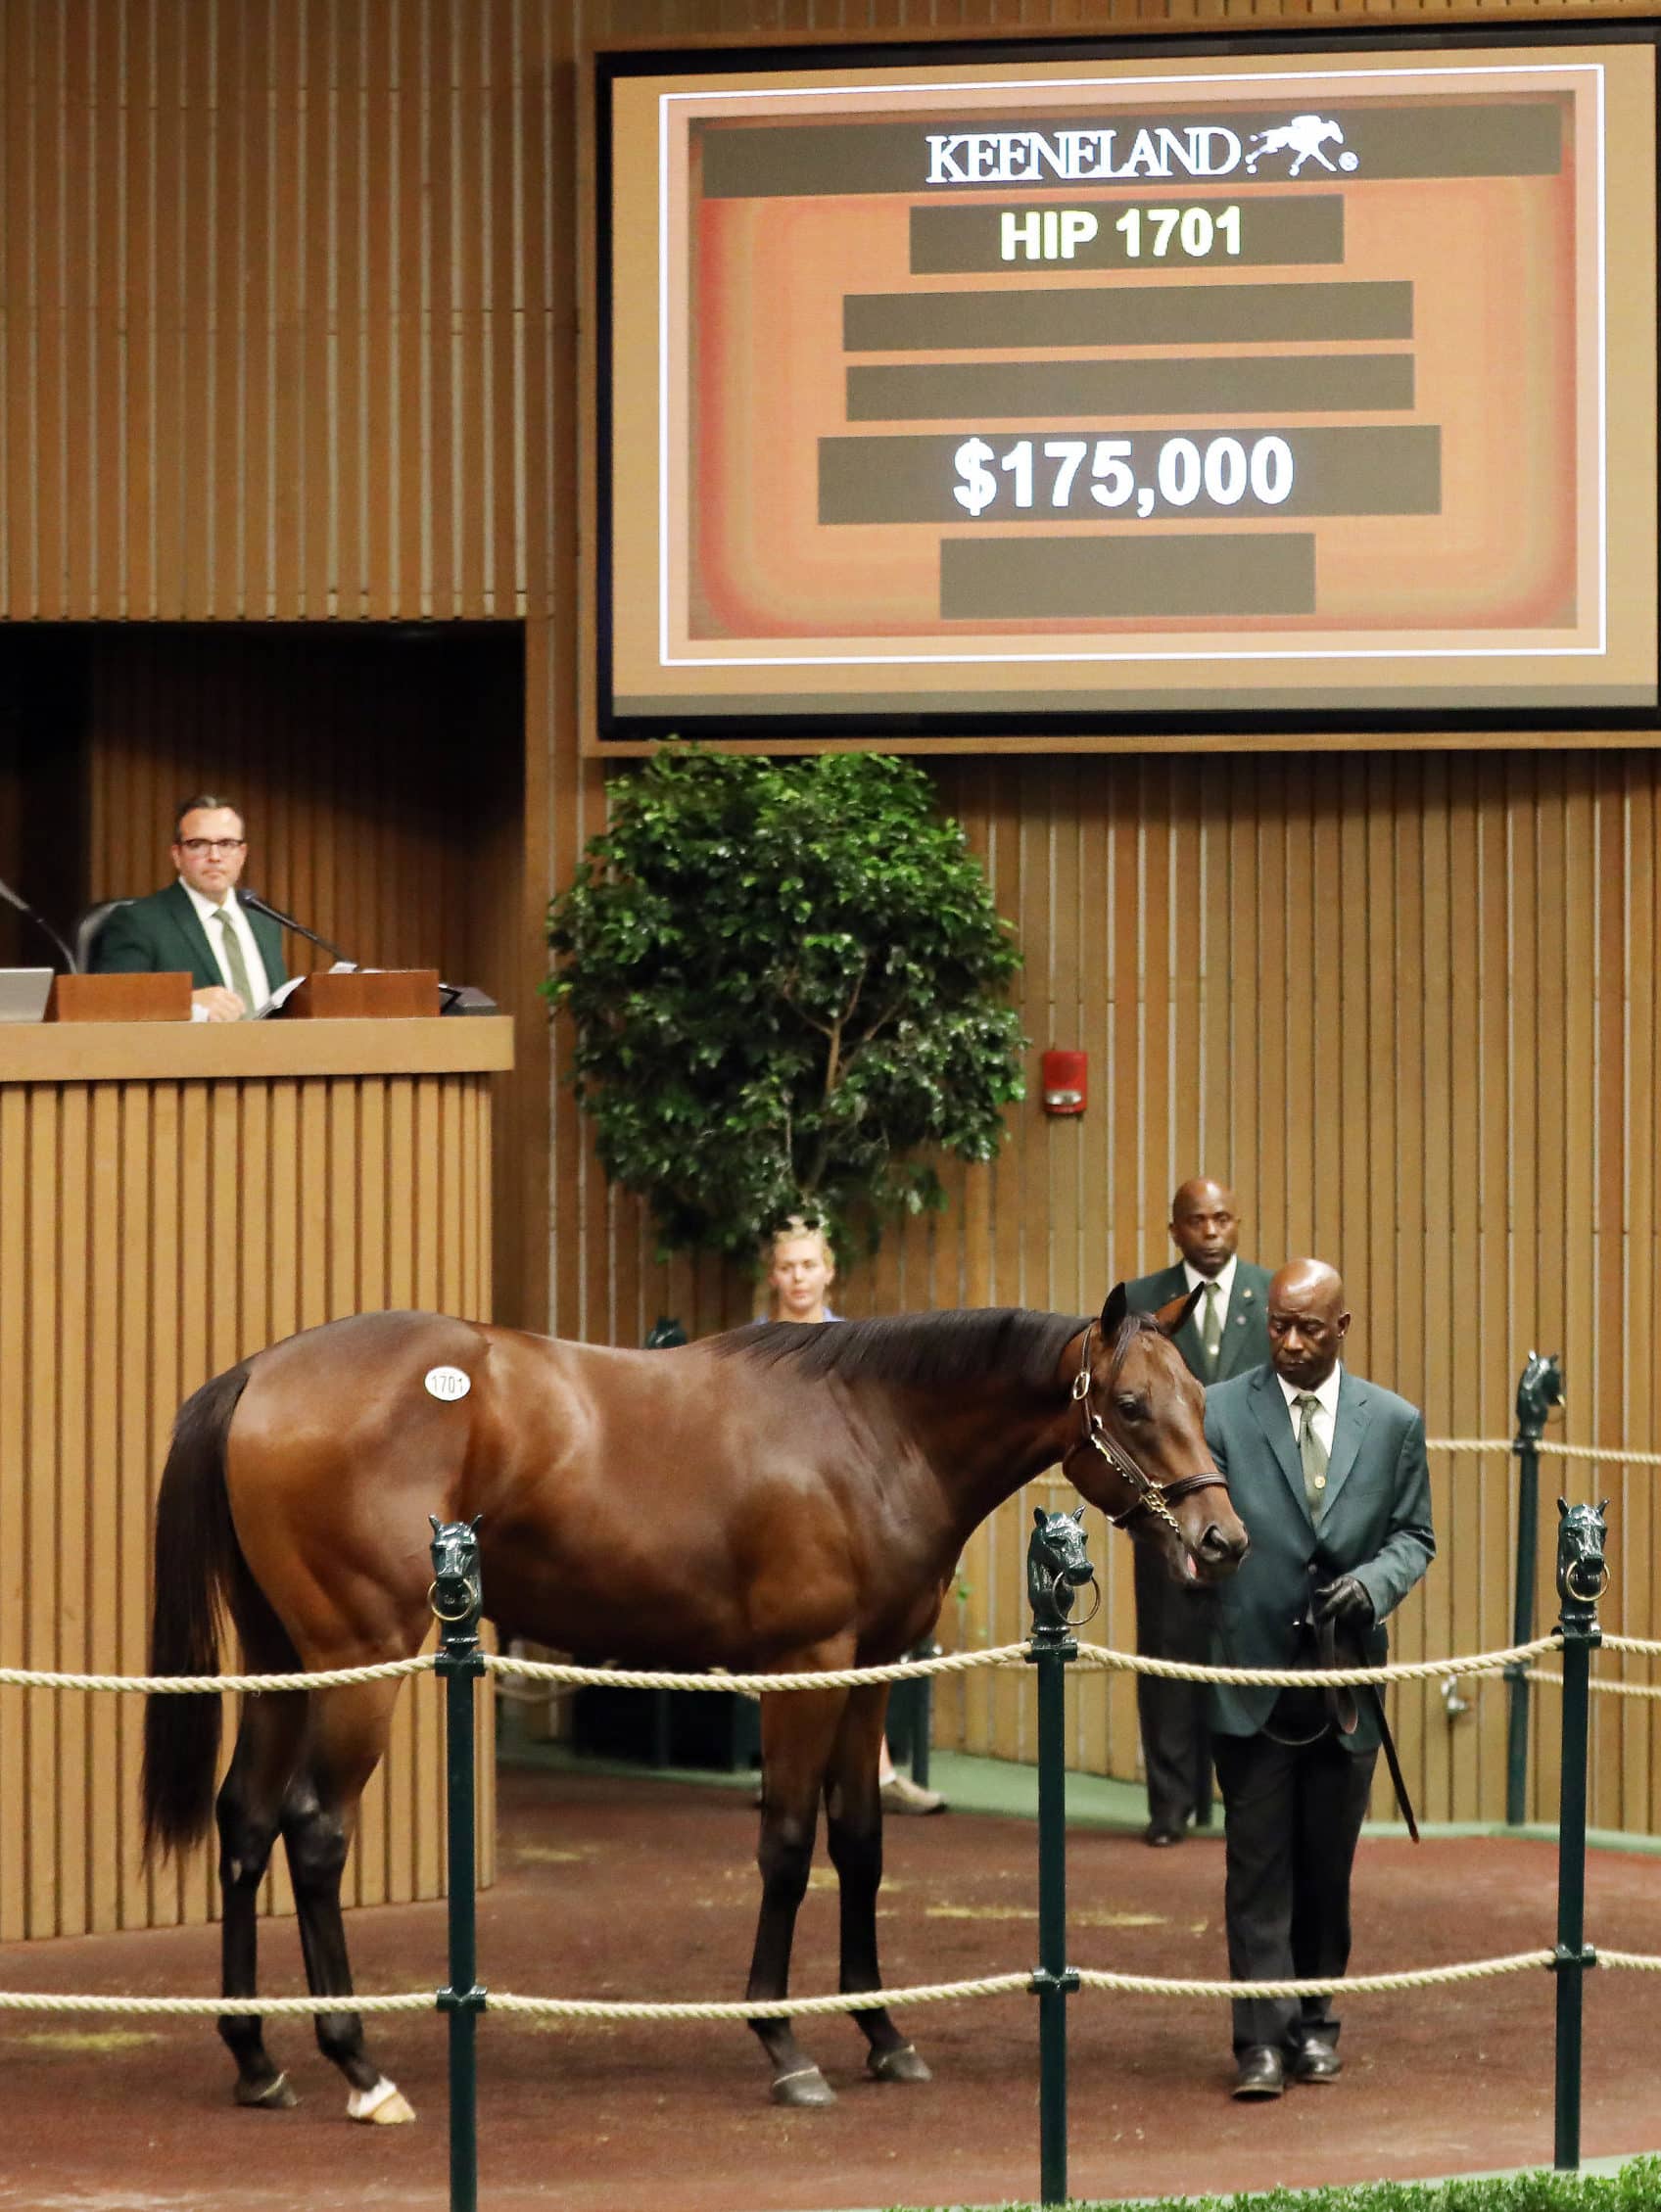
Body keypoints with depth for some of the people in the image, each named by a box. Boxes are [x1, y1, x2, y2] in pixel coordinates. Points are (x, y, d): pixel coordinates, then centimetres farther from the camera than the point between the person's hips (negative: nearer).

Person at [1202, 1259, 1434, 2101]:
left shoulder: (1393, 1422, 5)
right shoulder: (1220, 1413, -1)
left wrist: (1375, 1582, -11)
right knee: (1259, 1865, -4)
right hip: (1252, 1675, -2)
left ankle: (1315, 2021, 25)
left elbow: (1413, 1535, 8)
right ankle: (1263, 2038, -3)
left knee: (1327, 1865, 10)